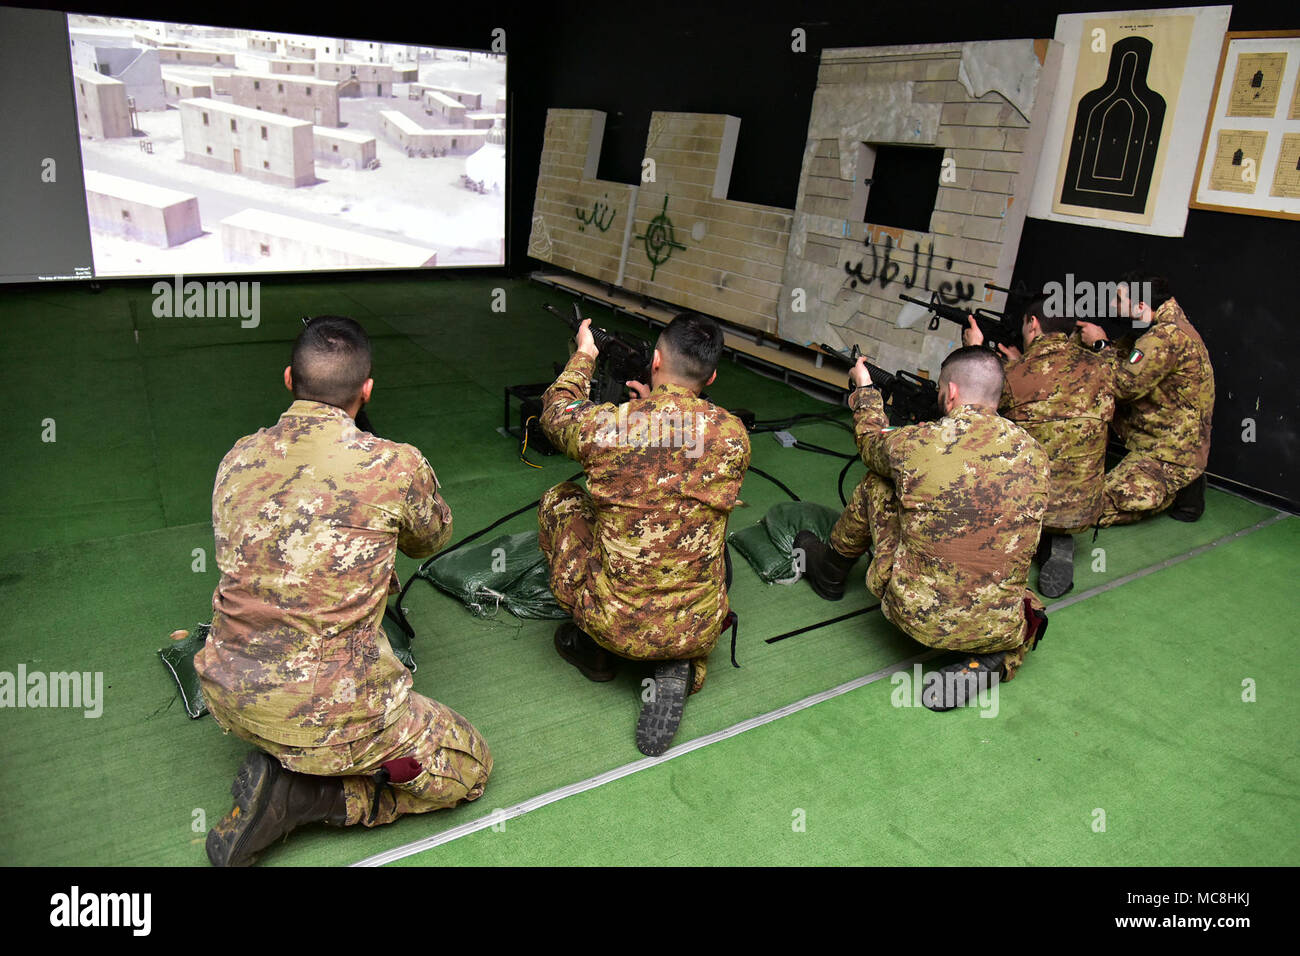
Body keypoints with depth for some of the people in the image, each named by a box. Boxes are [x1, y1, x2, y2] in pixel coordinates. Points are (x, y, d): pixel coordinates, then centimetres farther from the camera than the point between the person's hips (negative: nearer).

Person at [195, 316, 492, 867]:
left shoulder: (236, 460, 0)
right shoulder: (396, 466, -15)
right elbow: (433, 540, 7)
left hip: (229, 696, 7)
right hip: (329, 709, -7)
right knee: (468, 769, 13)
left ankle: (283, 770, 11)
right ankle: (299, 794, -2)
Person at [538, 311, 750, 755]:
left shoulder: (603, 424, -15)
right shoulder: (734, 434, -9)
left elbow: (554, 413, 11)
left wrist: (583, 356, 27)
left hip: (613, 624, -1)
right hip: (698, 630, 1)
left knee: (560, 500, 20)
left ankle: (594, 650, 26)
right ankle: (682, 669, 7)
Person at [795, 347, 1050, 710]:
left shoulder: (915, 444, -13)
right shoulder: (1034, 453, -4)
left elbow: (871, 441, 12)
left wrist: (865, 390, 32)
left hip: (918, 618, -2)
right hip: (999, 628, 2)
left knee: (874, 487, 16)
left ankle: (829, 572, 42)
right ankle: (992, 662, 9)